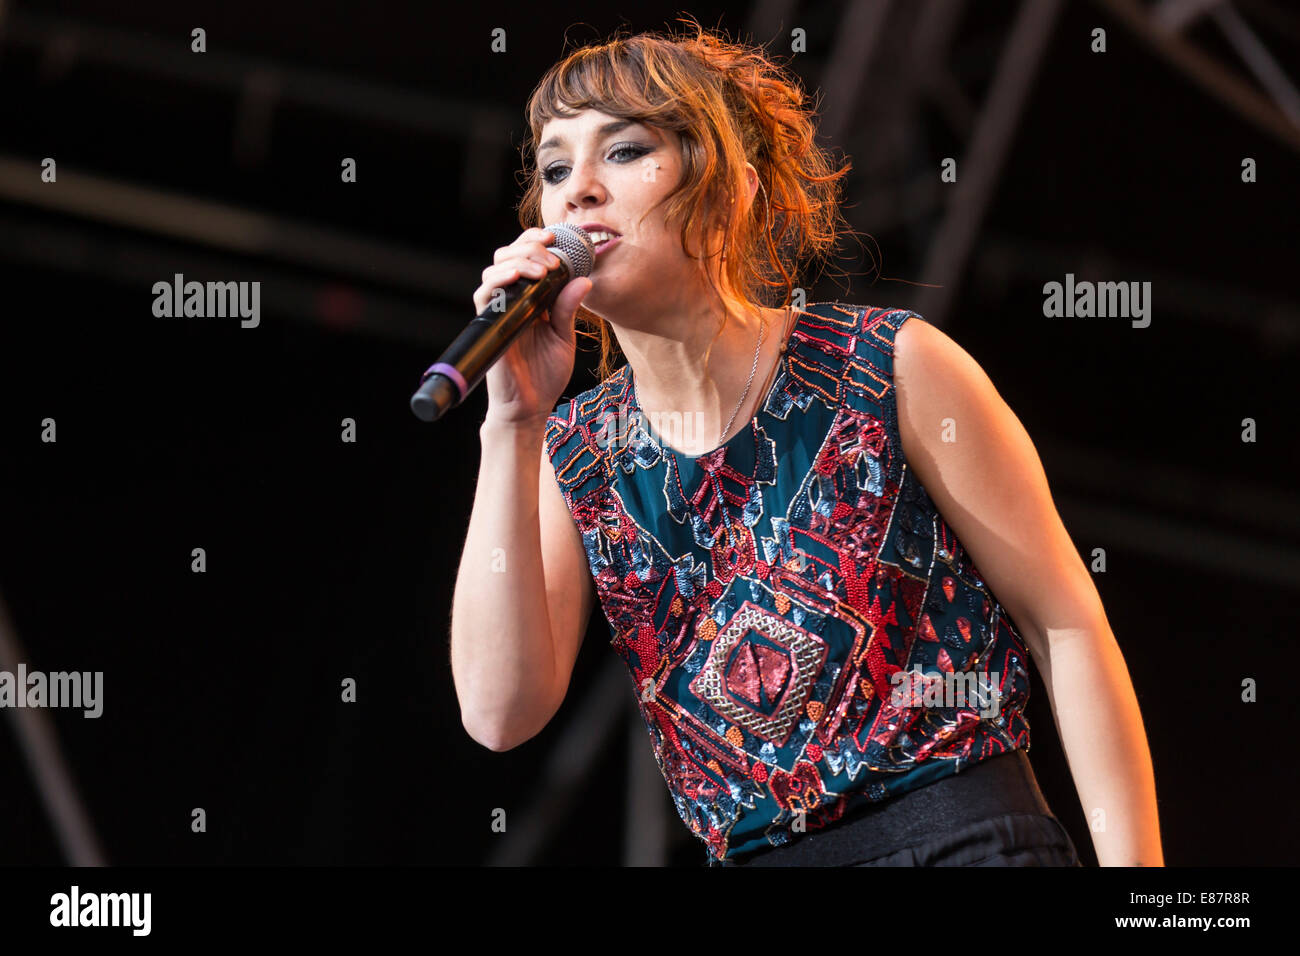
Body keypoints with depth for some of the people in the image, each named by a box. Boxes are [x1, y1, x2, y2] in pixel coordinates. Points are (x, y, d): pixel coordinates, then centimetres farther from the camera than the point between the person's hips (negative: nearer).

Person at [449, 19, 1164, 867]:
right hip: (750, 856, 4)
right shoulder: (572, 454, 7)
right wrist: (514, 421, -8)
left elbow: (1067, 628, -1)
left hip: (965, 836, -4)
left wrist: (1135, 864, -8)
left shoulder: (894, 371, -4)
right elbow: (501, 710, -6)